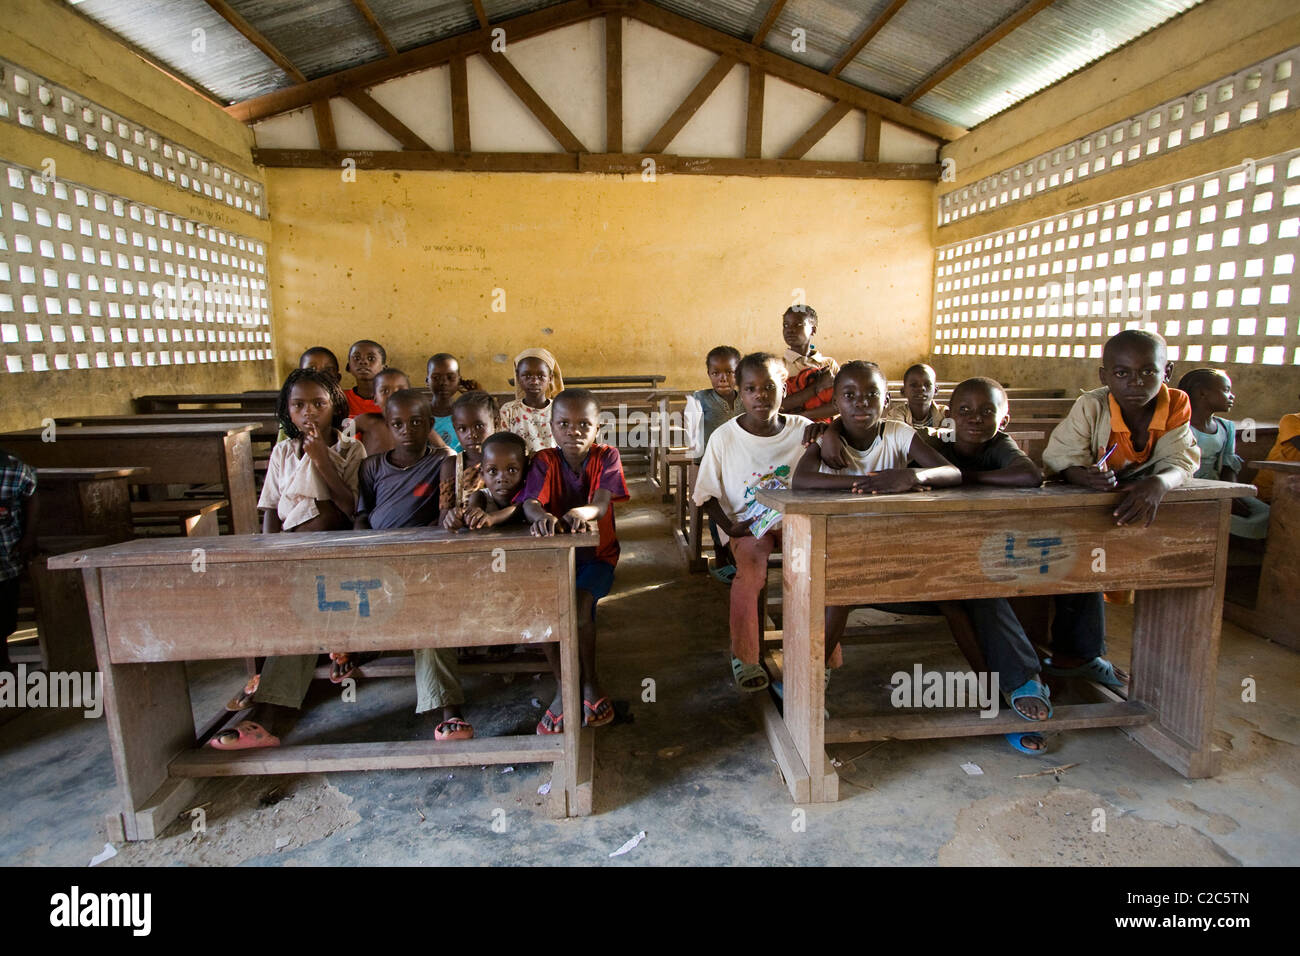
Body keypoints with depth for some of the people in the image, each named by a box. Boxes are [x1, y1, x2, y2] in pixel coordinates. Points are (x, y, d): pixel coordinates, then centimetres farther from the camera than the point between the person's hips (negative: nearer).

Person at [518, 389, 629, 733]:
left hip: (597, 554, -2)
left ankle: (590, 683, -4)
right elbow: (530, 502, -22)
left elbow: (601, 504, -23)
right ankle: (563, 686, -4)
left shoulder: (606, 456, -7)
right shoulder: (544, 461, -4)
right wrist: (542, 516, -49)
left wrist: (581, 512, -49)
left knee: (580, 605, -30)